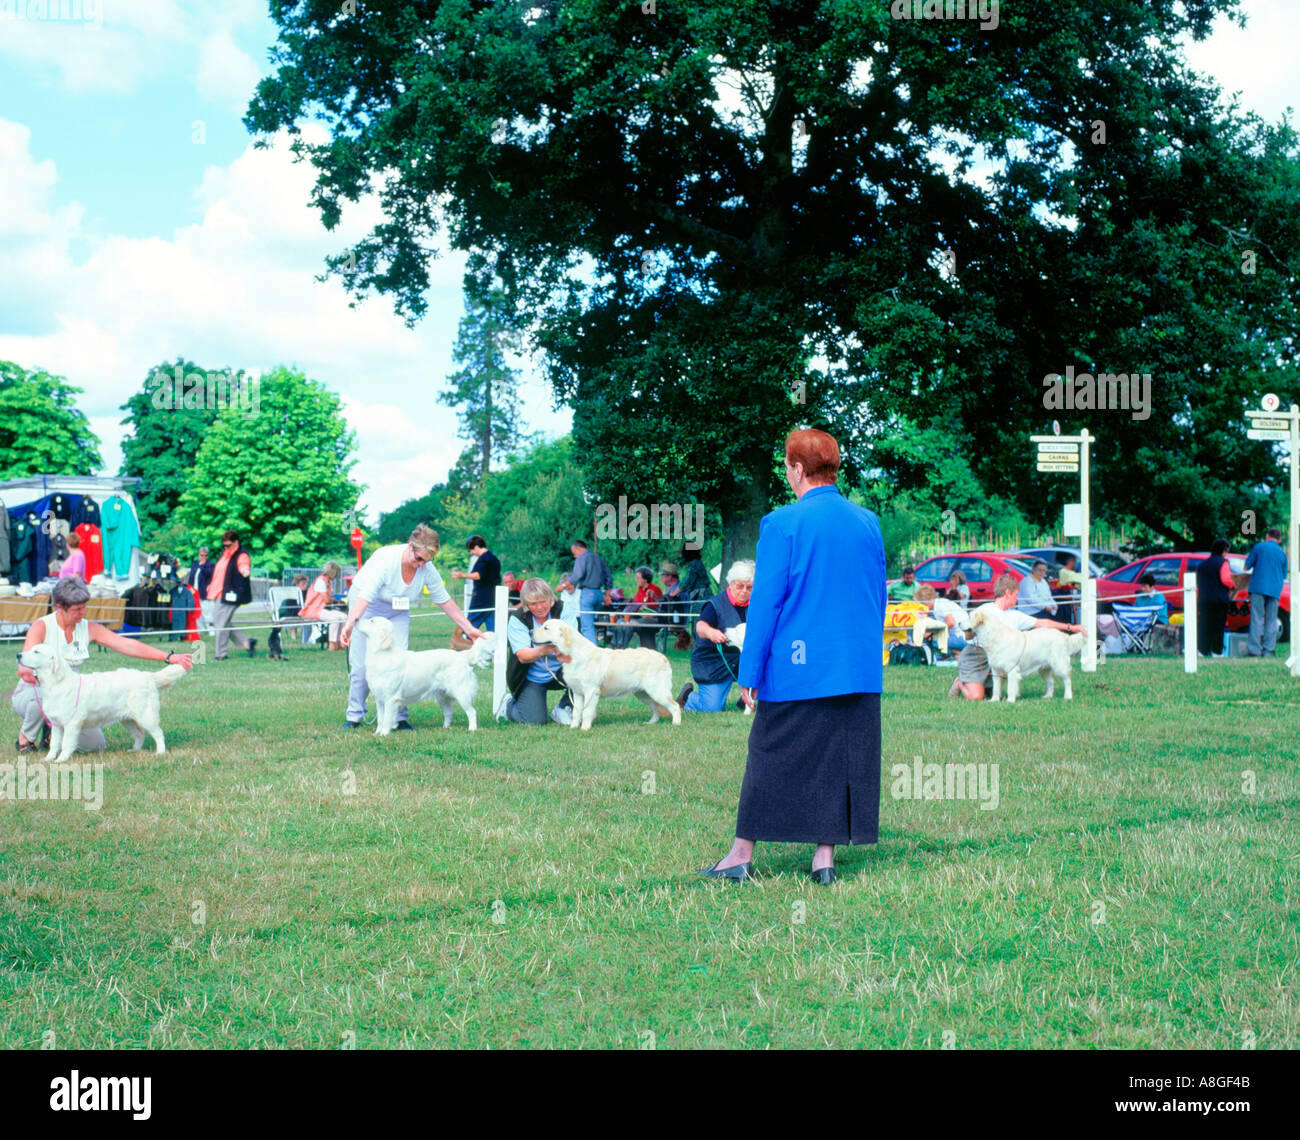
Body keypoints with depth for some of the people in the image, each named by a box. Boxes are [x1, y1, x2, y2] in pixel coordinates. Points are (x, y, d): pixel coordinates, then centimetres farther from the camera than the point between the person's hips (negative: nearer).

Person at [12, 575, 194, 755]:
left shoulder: (89, 629, -2)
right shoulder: (41, 627, -14)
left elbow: (127, 645, -6)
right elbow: (23, 669, -23)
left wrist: (168, 658, -15)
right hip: (30, 694, -4)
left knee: (95, 743, -14)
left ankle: (51, 733, 14)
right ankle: (25, 737, -10)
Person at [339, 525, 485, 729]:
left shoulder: (427, 568, -18)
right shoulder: (385, 559, -33)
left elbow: (445, 601, -6)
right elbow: (365, 597, -40)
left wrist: (469, 628, -6)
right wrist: (349, 625, -53)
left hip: (397, 612, 4)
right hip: (366, 608, -4)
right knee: (361, 665, -9)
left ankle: (398, 717, -4)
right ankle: (354, 716, 3)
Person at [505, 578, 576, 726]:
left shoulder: (561, 610, -9)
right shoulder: (517, 619, -14)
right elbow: (522, 656, -24)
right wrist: (541, 651, -47)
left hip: (558, 673, 2)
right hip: (531, 678, -2)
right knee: (535, 720, -18)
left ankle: (562, 710, -4)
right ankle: (509, 704, 17)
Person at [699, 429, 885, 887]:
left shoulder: (781, 523, -11)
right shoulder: (868, 522, 5)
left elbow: (765, 603, -10)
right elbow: (878, 598, 12)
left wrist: (749, 672, -5)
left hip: (796, 669, -4)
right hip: (858, 672, 4)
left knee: (770, 758, 6)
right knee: (841, 758, 9)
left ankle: (742, 854, 13)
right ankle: (825, 856, 11)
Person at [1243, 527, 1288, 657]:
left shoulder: (1258, 547, 3)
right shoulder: (1282, 553, 12)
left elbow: (1247, 567, 7)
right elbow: (1284, 575, 19)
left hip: (1259, 587, -3)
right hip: (1275, 590, 3)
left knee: (1257, 618, -6)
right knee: (1271, 621, 4)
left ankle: (1254, 649, -12)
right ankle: (1268, 650, 0)